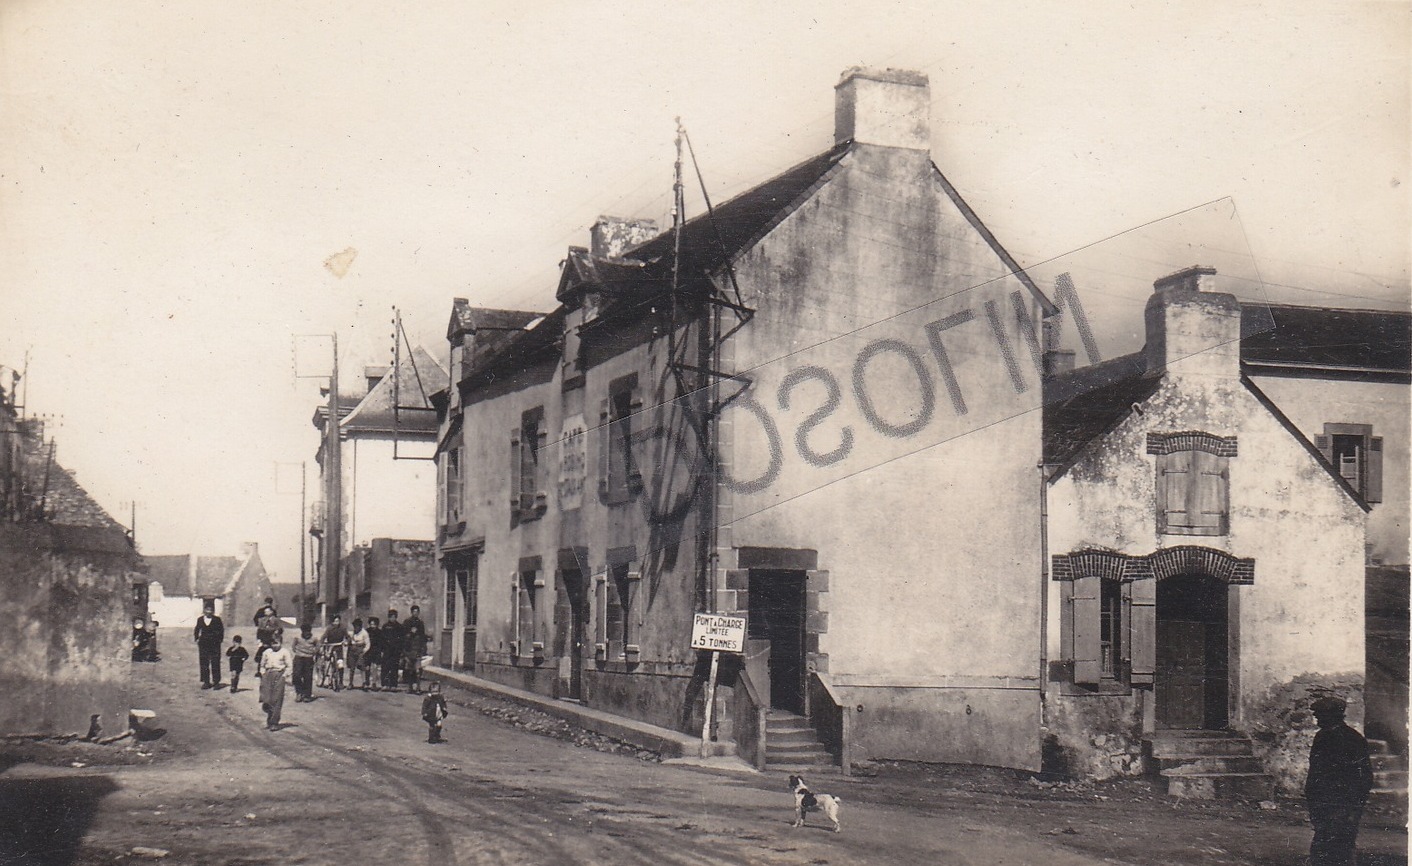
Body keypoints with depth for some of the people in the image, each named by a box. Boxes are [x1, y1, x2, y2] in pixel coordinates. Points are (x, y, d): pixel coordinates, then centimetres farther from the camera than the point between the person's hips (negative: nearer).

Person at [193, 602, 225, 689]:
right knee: (204, 663, 4)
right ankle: (206, 682, 13)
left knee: (215, 663, -1)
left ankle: (216, 682, 6)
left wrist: (221, 640, -4)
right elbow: (197, 630, 15)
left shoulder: (217, 620, -2)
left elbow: (221, 630, 2)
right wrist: (196, 639, 6)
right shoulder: (200, 620, 5)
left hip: (215, 644, -3)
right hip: (203, 644, 3)